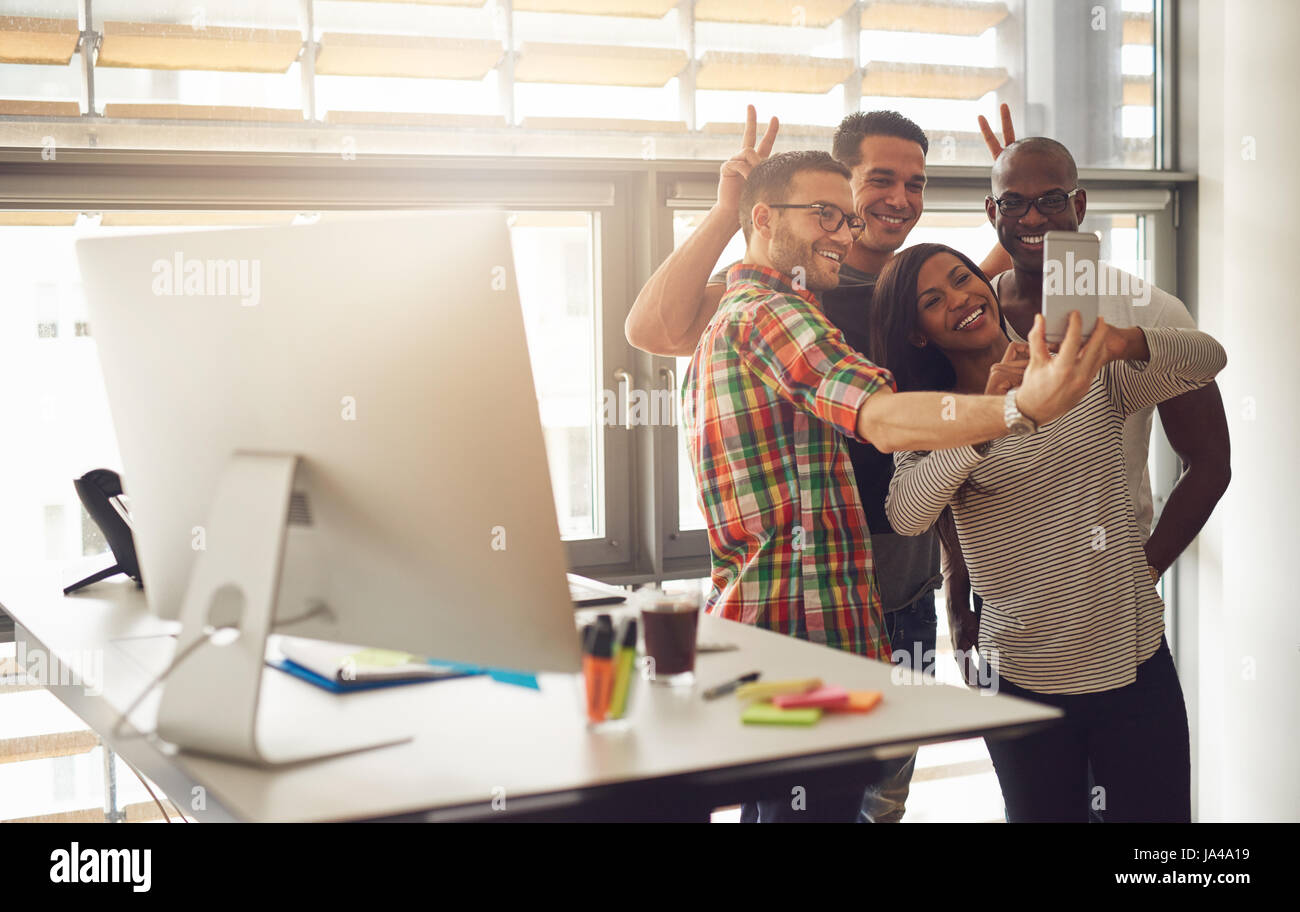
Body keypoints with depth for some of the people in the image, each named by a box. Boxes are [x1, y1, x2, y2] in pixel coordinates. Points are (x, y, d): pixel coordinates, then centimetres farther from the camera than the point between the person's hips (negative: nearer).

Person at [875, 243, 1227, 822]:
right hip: (1026, 681, -1)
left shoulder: (1091, 374, 5)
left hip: (1136, 661, 1)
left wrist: (1124, 342, -30)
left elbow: (1208, 358, -9)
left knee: (1156, 811, 5)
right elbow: (905, 515, -21)